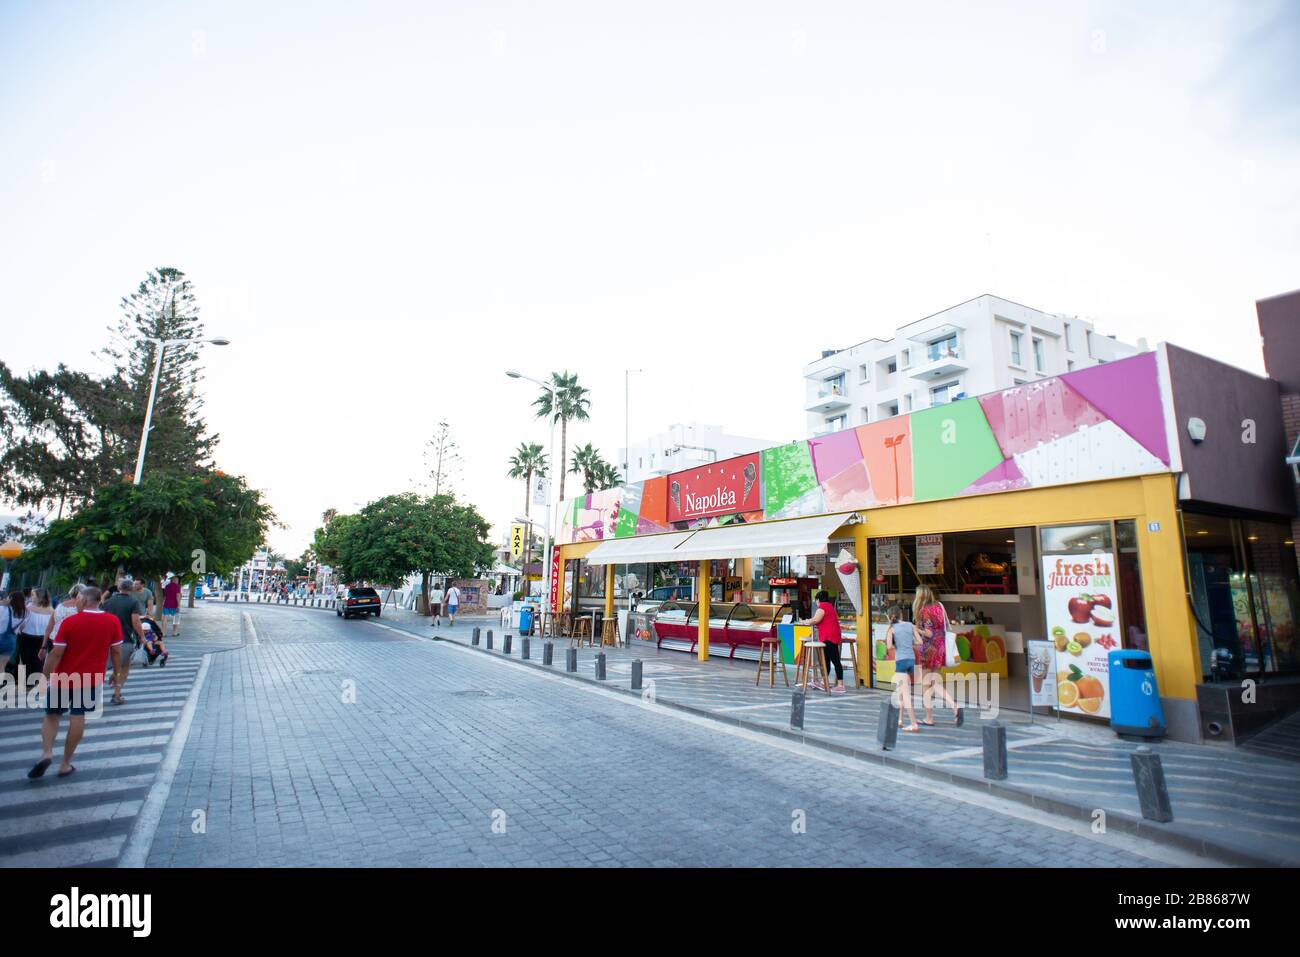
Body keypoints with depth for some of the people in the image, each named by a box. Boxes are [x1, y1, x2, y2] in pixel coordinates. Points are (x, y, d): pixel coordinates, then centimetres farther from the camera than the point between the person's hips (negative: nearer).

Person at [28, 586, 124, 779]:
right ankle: (66, 764, 12)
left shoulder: (69, 622, -11)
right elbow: (116, 651, -1)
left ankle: (47, 753, -2)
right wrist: (116, 673, 12)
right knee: (78, 717, 7)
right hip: (91, 679, 1)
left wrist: (46, 677, -2)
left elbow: (56, 653, -11)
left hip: (63, 678, -1)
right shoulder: (112, 621, -6)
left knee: (52, 716, 16)